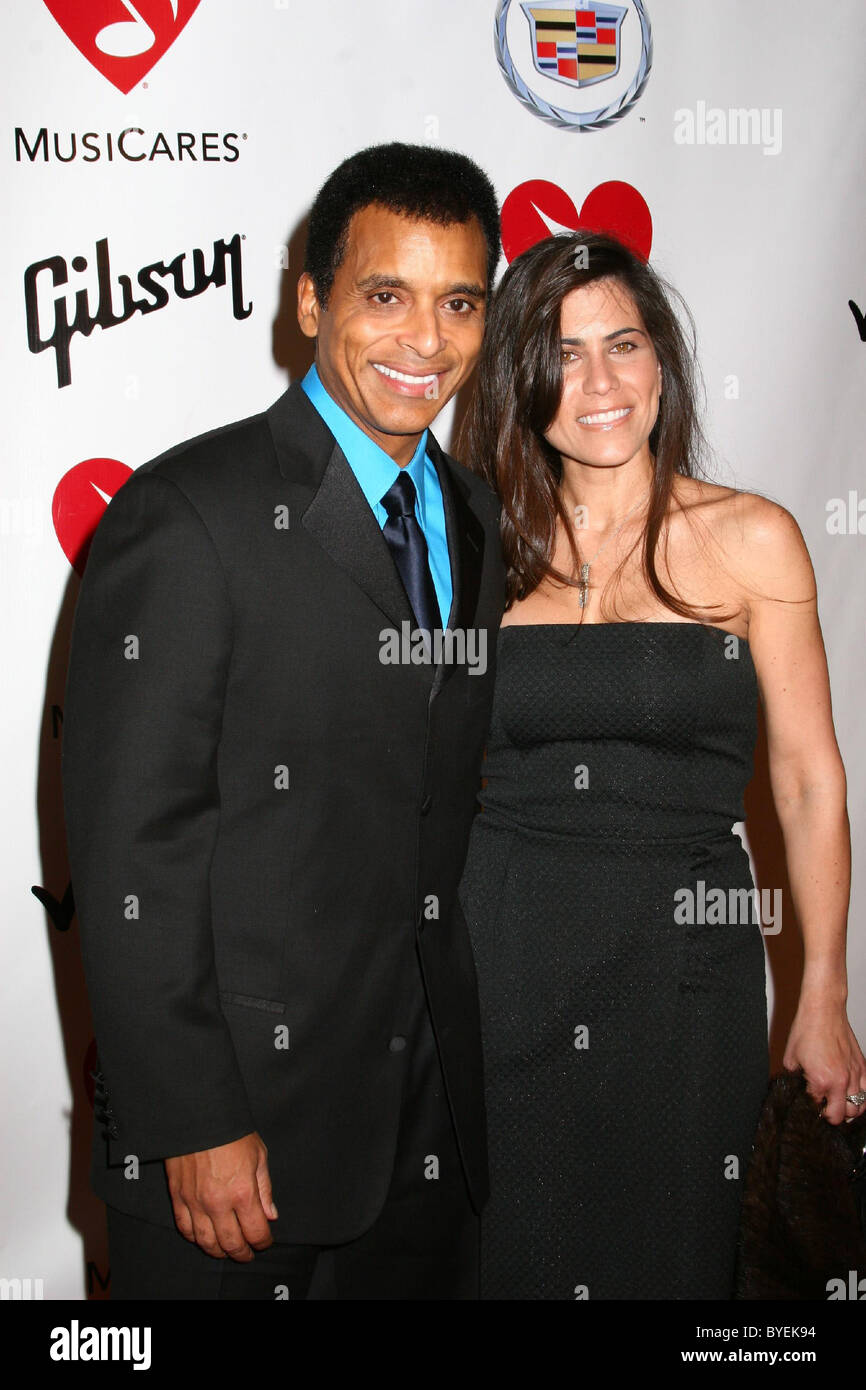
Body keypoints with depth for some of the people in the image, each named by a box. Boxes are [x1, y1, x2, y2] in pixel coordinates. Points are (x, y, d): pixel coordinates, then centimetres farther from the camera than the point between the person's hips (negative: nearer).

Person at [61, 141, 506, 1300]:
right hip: (242, 1118, -6)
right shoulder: (186, 517, -14)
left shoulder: (479, 522, 7)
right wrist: (194, 1126, -16)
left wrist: (473, 1057, 10)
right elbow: (128, 850, -16)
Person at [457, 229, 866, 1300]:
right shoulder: (490, 549, 4)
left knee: (663, 1253, 12)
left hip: (684, 957, -1)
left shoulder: (749, 538, -2)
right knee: (509, 1250, 13)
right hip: (500, 944, 2)